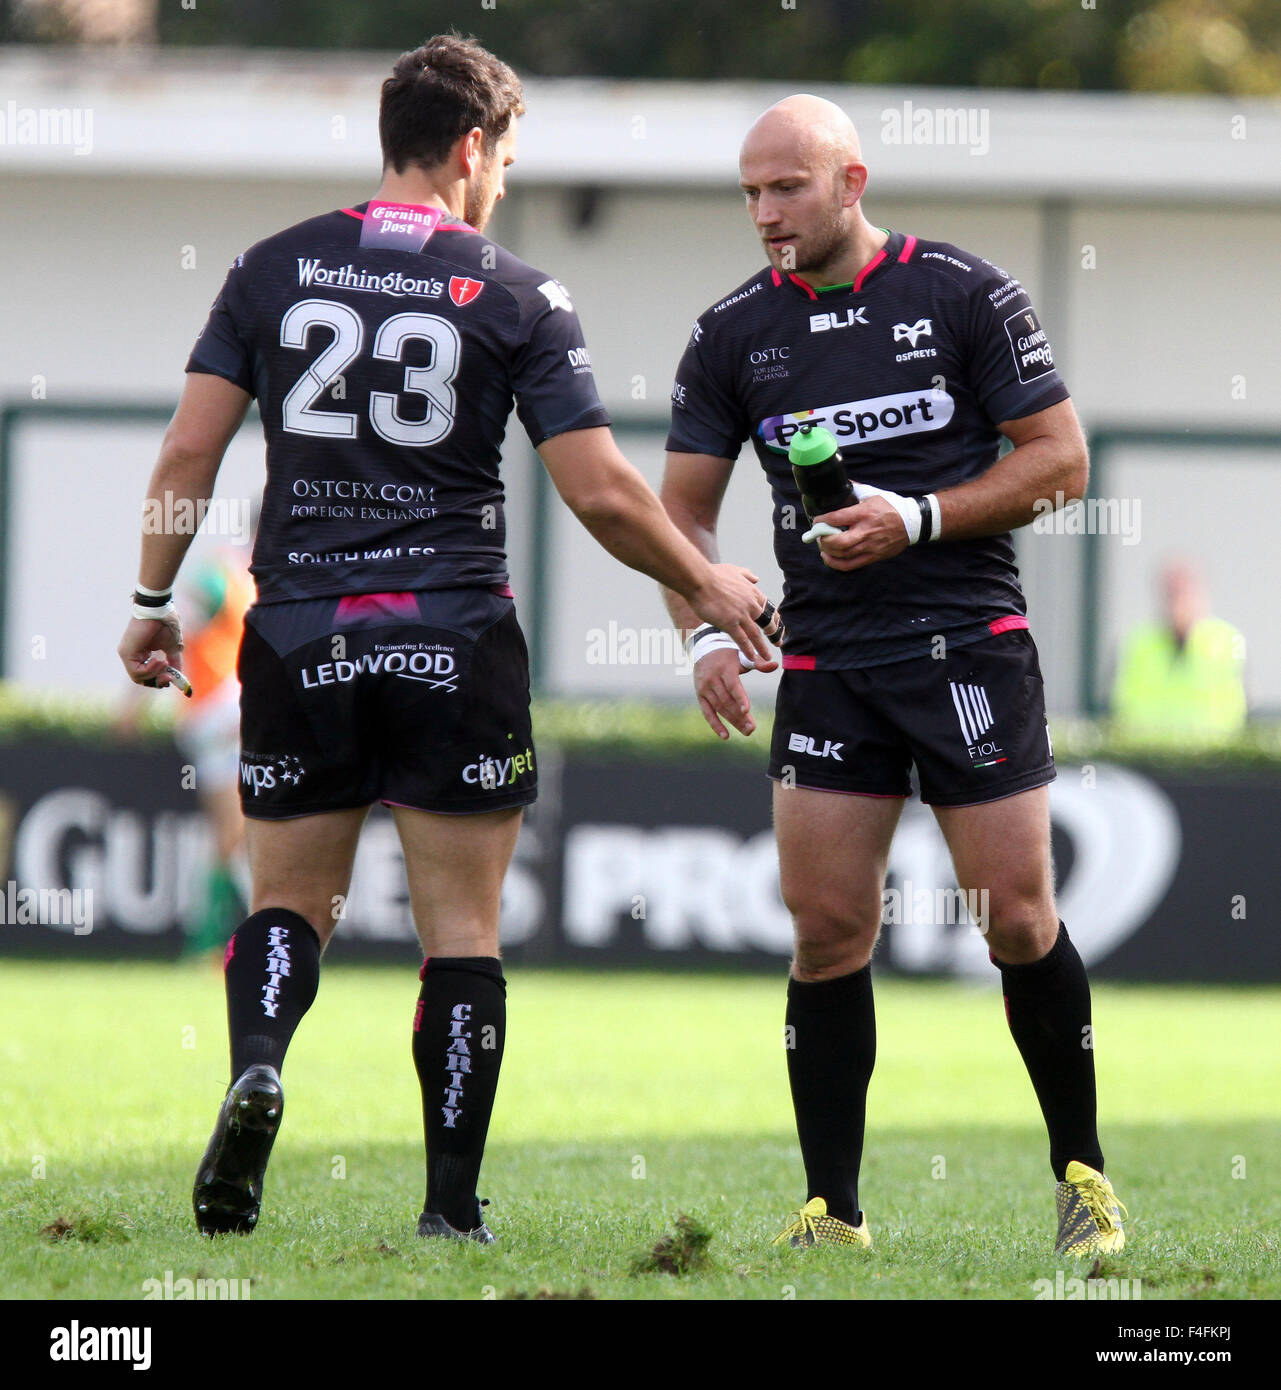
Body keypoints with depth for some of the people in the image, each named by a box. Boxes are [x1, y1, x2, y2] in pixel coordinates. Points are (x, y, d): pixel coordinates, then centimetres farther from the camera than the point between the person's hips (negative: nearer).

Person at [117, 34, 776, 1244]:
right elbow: (602, 494, -6)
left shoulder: (273, 270, 4)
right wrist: (706, 587, 10)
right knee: (461, 929, 5)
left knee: (288, 902, 13)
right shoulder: (517, 297, -4)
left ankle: (256, 1067, -18)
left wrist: (154, 601, 13)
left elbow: (189, 449, 2)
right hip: (454, 637, -2)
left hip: (297, 636, 2)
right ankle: (451, 1209, 2)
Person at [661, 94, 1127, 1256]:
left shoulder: (966, 295, -3)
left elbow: (1060, 460, -2)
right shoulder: (734, 333, 6)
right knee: (827, 933, -4)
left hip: (969, 645, -3)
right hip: (827, 665, 3)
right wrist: (706, 632, -8)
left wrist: (918, 520, -14)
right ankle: (834, 1211, 3)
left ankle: (1082, 1170, 13)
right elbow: (683, 512, 10)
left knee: (1019, 920, -4)